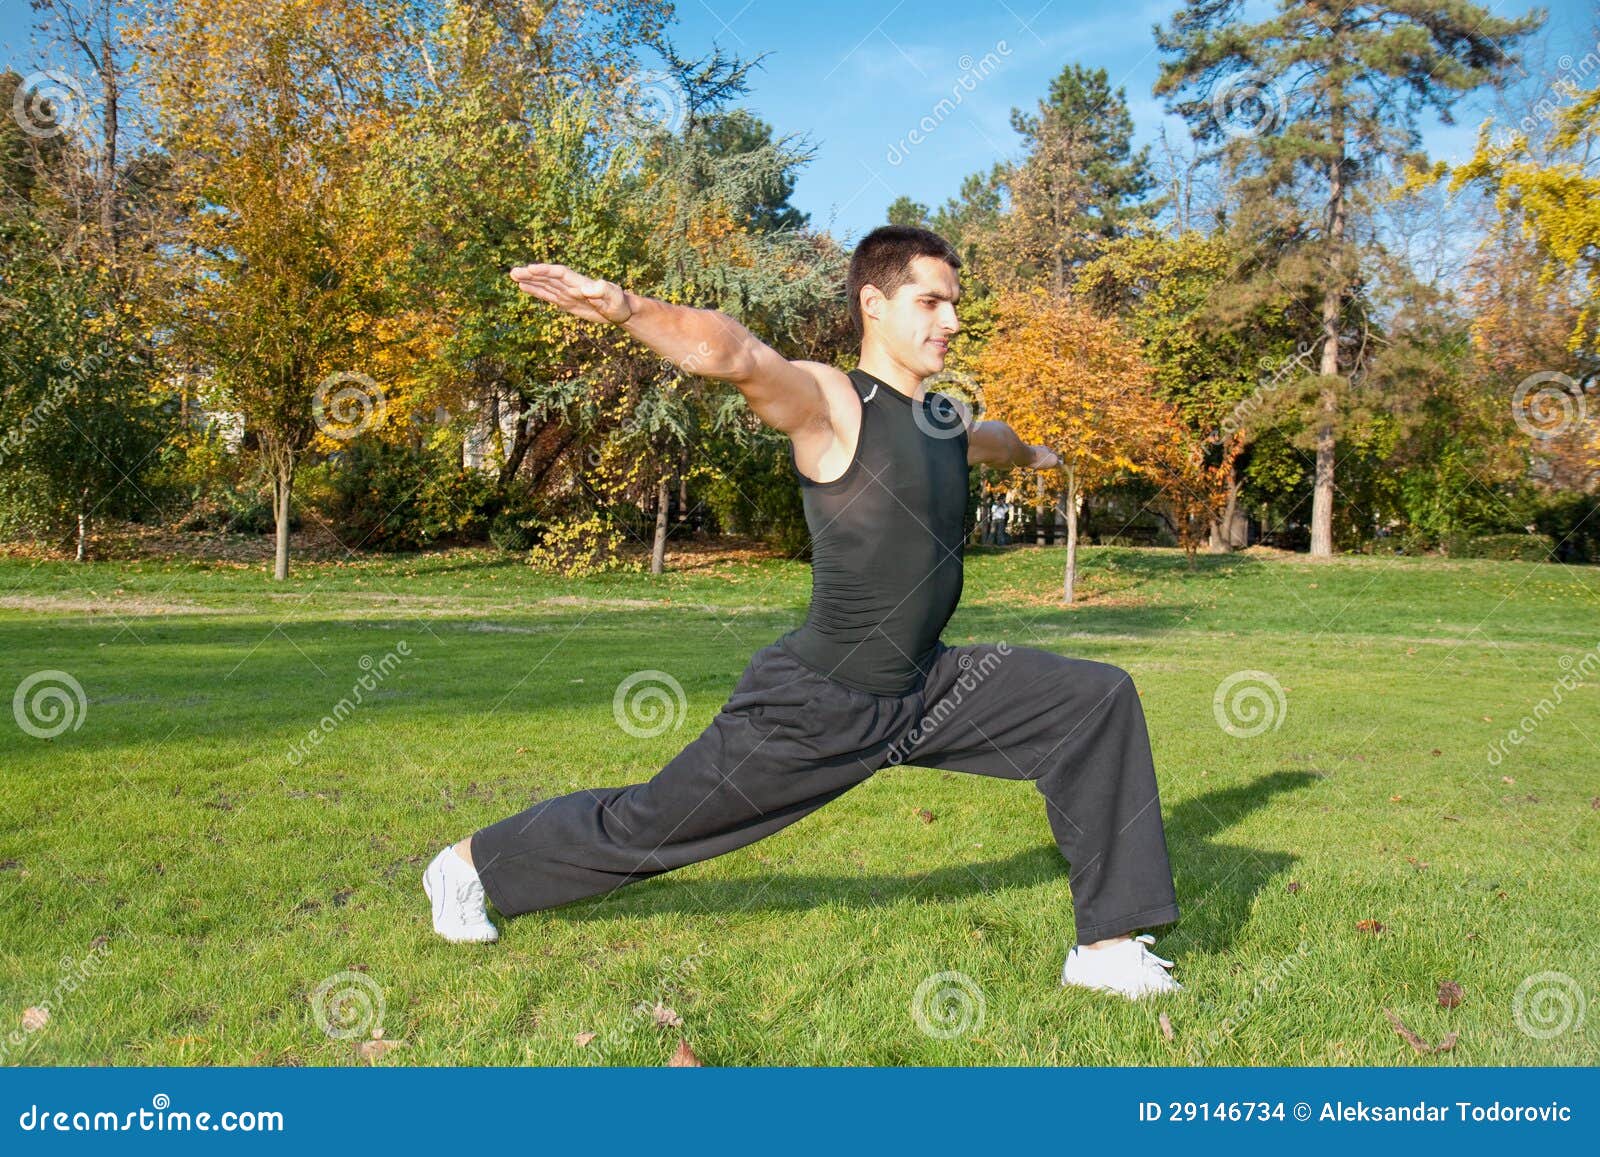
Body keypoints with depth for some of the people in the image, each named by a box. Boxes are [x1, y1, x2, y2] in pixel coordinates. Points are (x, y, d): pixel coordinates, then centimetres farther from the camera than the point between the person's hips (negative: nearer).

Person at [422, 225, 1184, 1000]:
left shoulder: (945, 419, 10)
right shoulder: (830, 403, -15)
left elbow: (988, 439, 36)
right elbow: (733, 355, -37)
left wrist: (1030, 454, 57)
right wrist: (626, 308, -54)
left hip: (923, 689, 7)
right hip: (813, 703, -7)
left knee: (1097, 700, -4)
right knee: (646, 826, 7)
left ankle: (1106, 946, 2)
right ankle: (472, 862, 34)